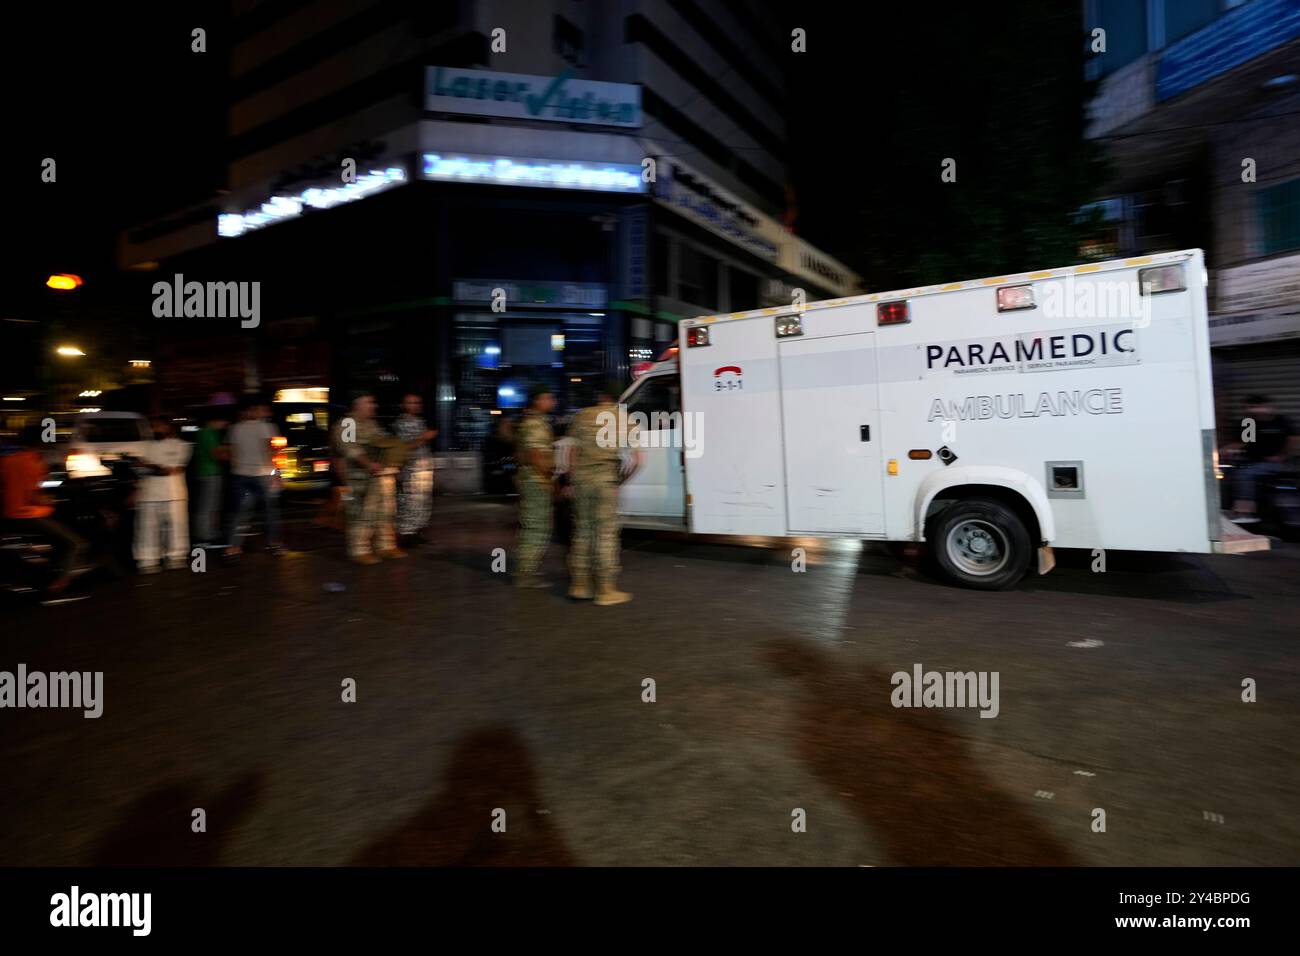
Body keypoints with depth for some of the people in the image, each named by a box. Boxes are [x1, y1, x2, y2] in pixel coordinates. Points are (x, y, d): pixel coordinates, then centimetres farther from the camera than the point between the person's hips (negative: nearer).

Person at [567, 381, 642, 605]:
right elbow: (636, 459, -5)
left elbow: (573, 451, 8)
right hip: (606, 480, -3)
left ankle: (579, 585, 17)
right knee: (606, 534, 1)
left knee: (582, 531, 12)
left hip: (582, 478, 3)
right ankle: (606, 590, 4)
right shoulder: (625, 420, 2)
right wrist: (621, 480, 7)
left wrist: (574, 479, 14)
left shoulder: (583, 416, 9)